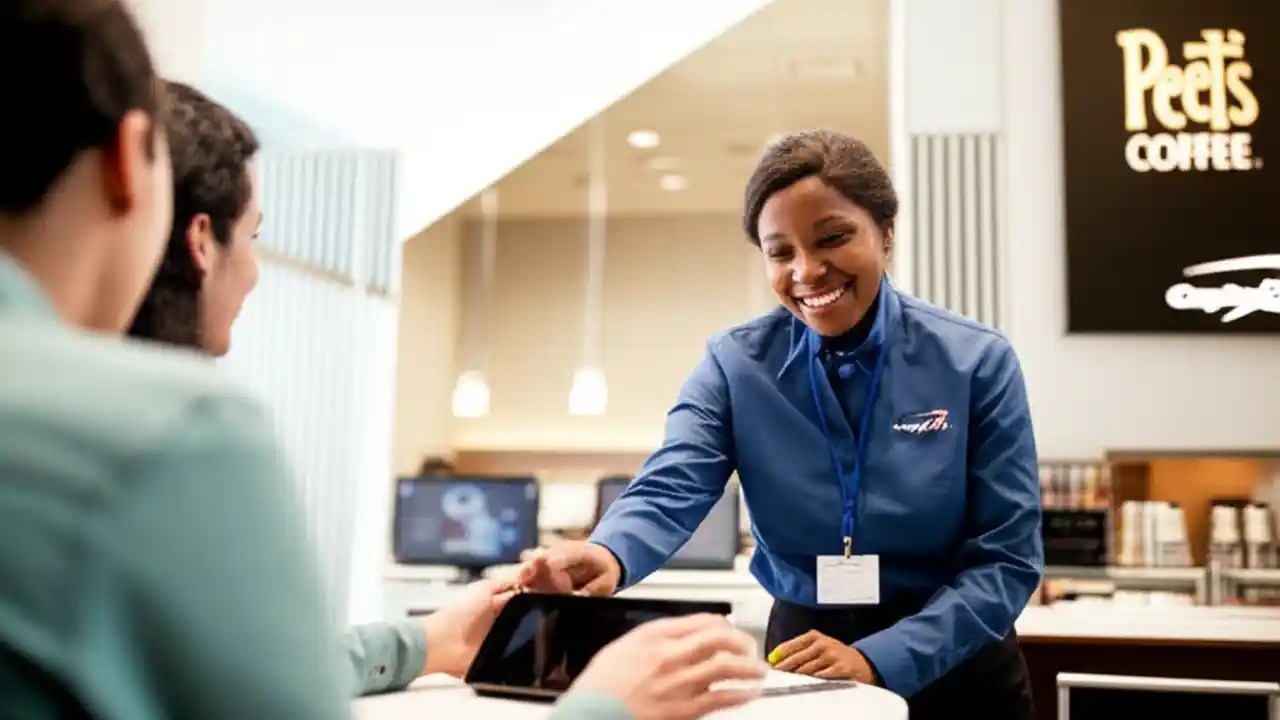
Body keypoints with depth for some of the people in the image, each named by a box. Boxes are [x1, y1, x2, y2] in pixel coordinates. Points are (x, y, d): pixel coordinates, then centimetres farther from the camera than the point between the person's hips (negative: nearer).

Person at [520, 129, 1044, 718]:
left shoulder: (978, 362, -11)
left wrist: (876, 660, -24)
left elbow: (1007, 557, -13)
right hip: (801, 665, 1)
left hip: (954, 671, -1)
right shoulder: (735, 364, -8)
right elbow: (669, 491, -22)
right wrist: (607, 556, -44)